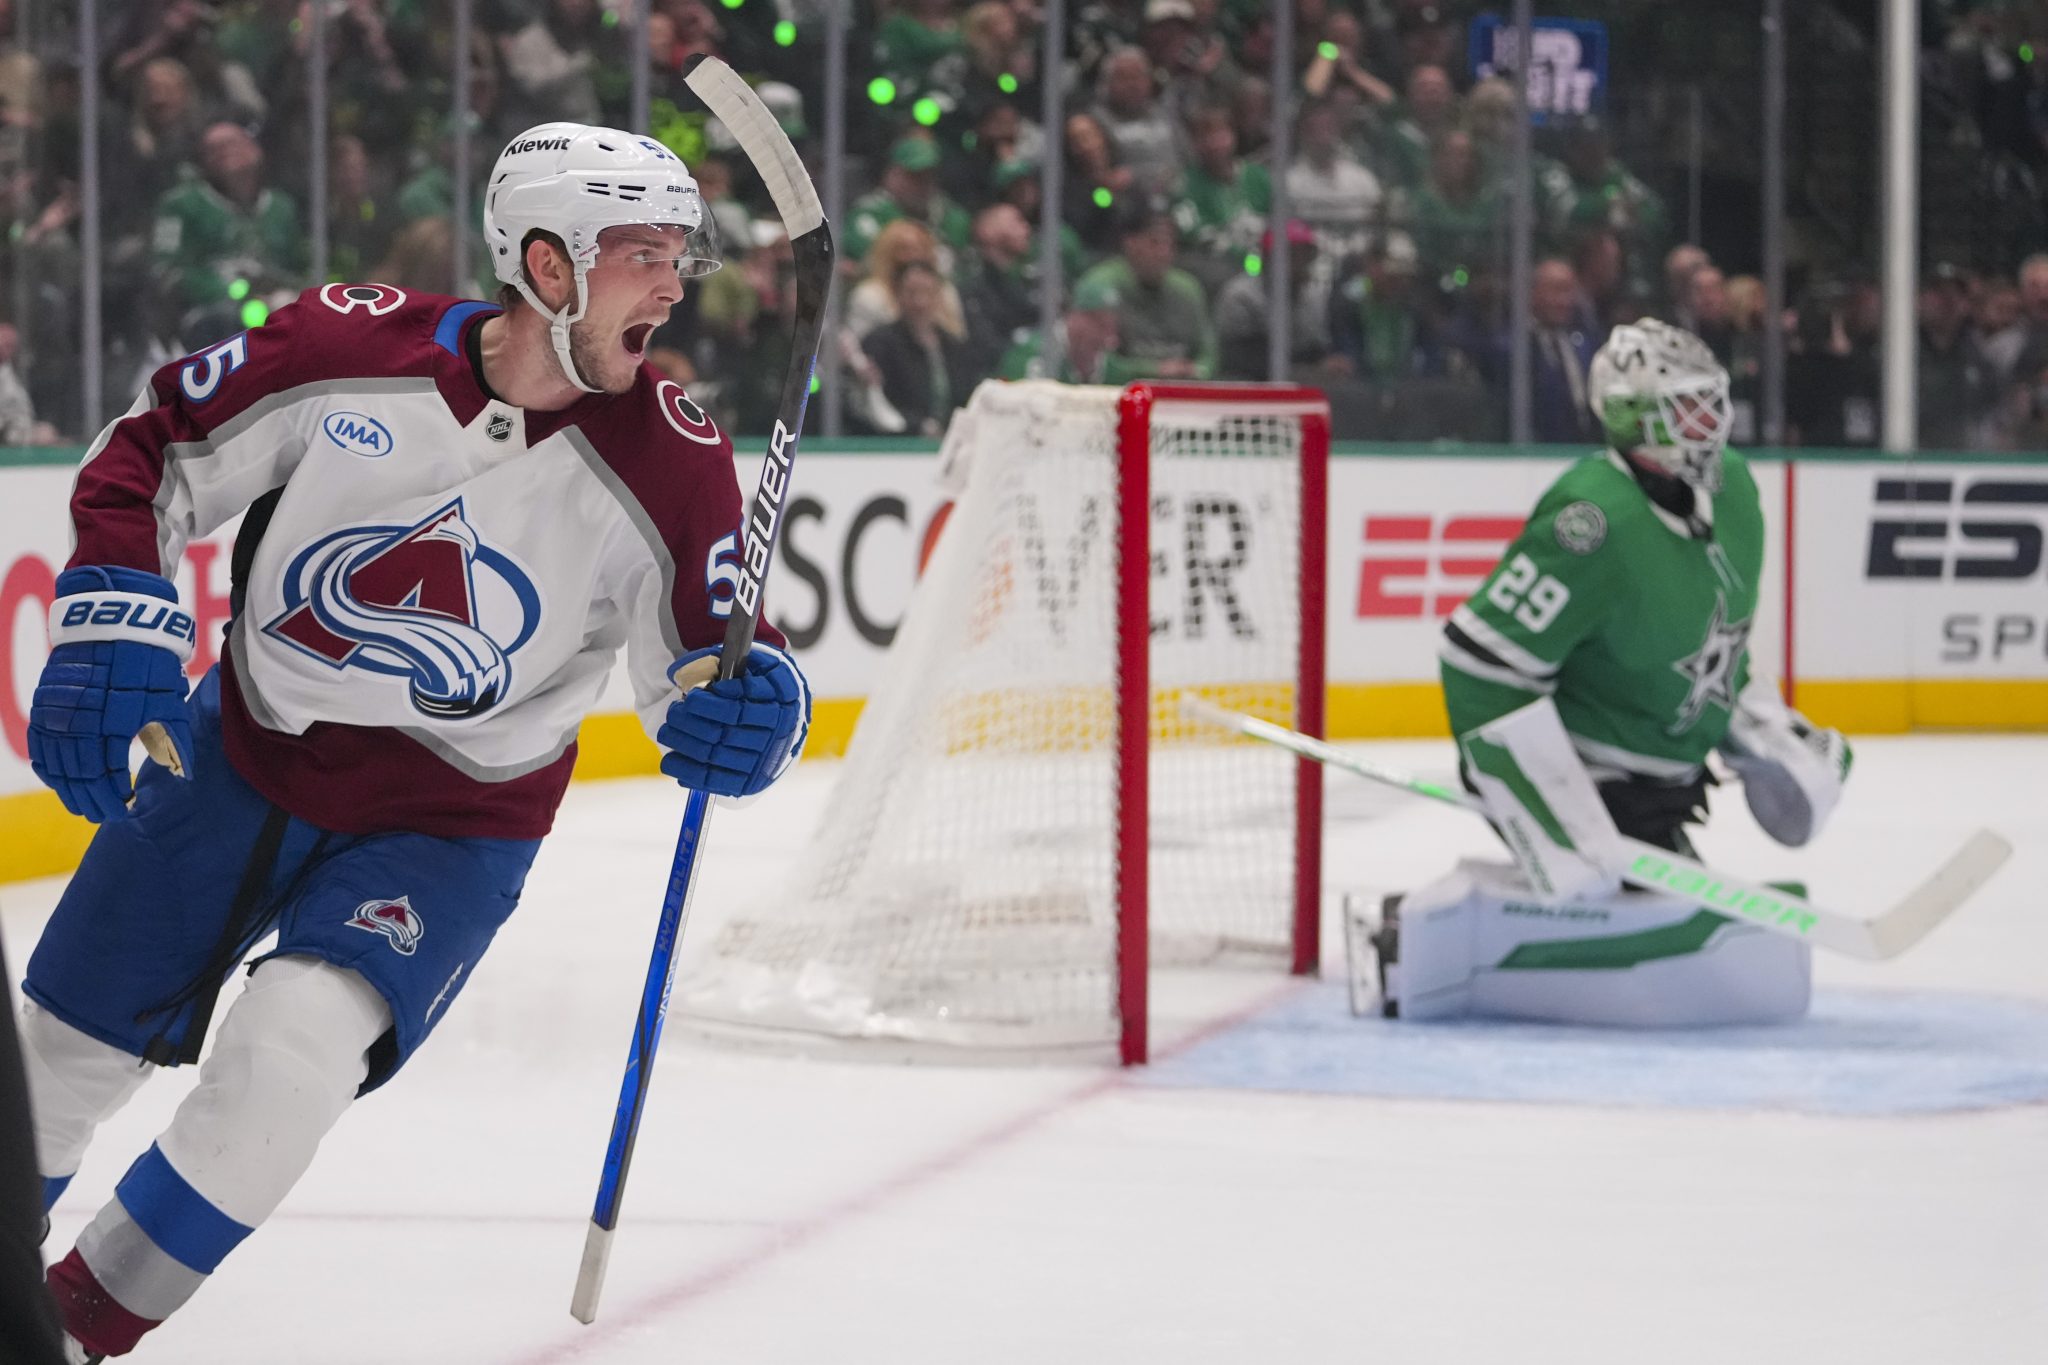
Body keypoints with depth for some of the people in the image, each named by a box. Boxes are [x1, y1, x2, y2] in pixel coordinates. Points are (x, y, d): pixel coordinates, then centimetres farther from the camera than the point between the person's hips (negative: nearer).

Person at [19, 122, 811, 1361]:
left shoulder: (667, 461, -18)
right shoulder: (348, 349, -19)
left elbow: (709, 654, -10)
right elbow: (154, 454, -4)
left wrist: (755, 711, -33)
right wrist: (112, 627, -16)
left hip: (450, 828, -2)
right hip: (243, 756, 2)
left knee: (294, 1051, -25)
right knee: (62, 1049, 10)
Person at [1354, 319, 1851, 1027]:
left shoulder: (1733, 490, 4)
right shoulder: (1597, 522, -25)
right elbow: (1481, 659, -28)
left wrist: (1774, 739, 12)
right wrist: (1565, 825, -30)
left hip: (1656, 778, 10)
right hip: (1579, 776, -10)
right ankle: (1428, 941, -19)